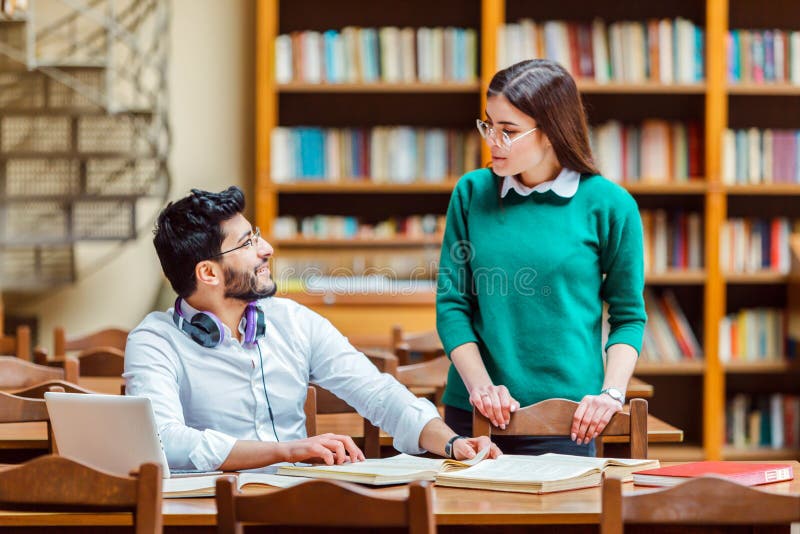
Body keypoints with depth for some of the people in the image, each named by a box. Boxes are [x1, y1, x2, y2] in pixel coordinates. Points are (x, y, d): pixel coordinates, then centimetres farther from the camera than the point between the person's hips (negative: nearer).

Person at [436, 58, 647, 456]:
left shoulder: (609, 205, -2)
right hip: (473, 412, 2)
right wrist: (479, 384, -10)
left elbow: (628, 316, 4)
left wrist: (611, 393, -10)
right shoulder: (472, 192, 4)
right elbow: (452, 304, 4)